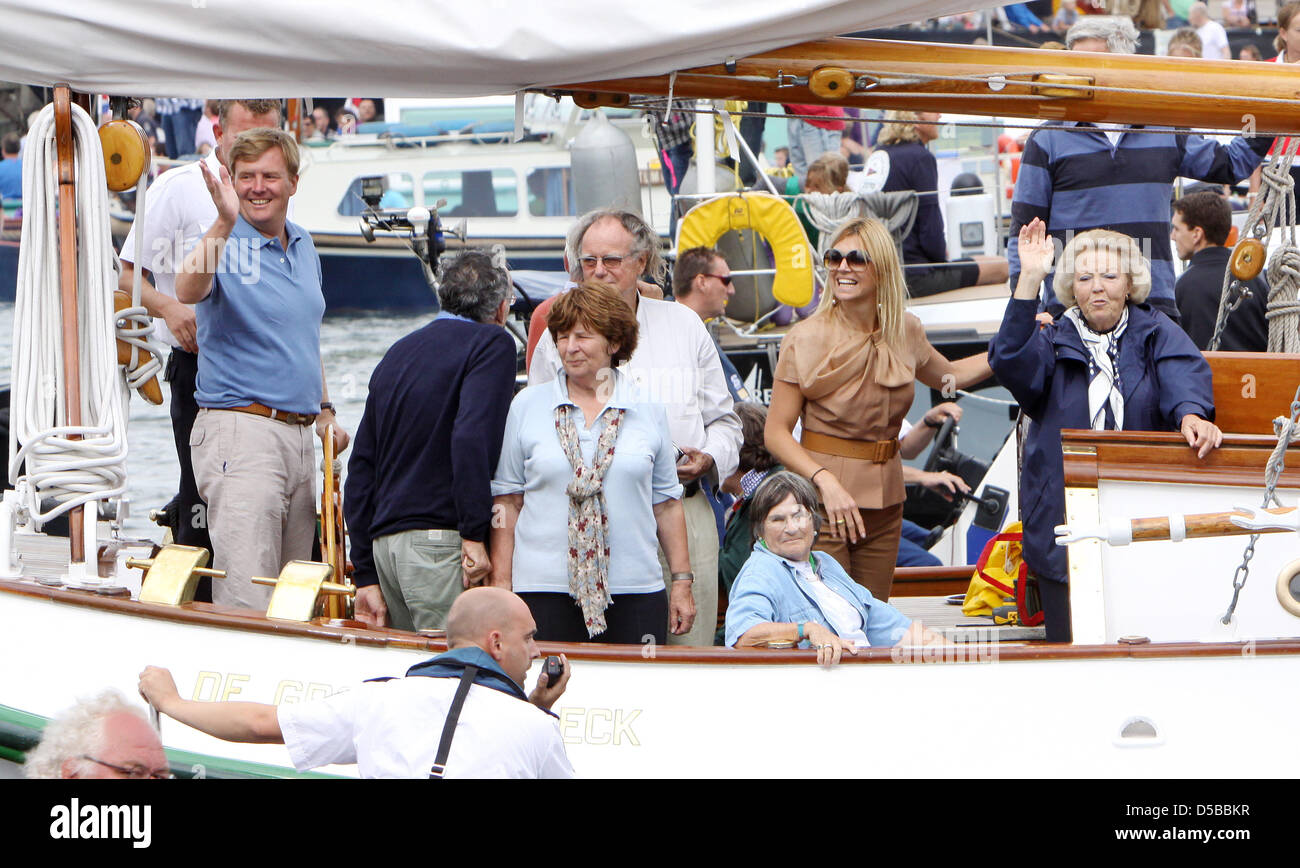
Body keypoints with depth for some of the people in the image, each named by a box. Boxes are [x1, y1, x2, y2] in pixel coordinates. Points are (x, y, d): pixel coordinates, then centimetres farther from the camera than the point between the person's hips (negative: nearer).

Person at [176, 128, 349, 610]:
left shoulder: (303, 246, 15)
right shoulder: (226, 244, -7)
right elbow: (188, 291, -30)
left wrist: (325, 412, 20)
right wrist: (225, 222, -42)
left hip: (299, 435, 7)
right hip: (240, 428, -7)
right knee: (248, 603, -15)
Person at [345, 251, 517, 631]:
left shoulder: (397, 353, 19)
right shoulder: (492, 343, -2)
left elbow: (361, 467, 17)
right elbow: (470, 436, -19)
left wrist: (366, 576, 18)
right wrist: (475, 533, -16)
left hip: (383, 542, 7)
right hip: (439, 542, -7)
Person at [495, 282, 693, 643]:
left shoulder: (648, 410, 9)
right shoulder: (527, 406, 7)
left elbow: (666, 503, 12)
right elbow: (506, 501, 7)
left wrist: (682, 581, 9)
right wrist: (500, 583, 2)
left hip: (636, 587, 1)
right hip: (545, 587, -1)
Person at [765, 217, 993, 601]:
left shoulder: (905, 332, 6)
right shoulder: (806, 338, -7)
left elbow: (949, 375, 29)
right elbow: (776, 433, -8)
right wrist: (826, 482, -22)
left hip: (884, 504, 5)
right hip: (822, 501, -5)